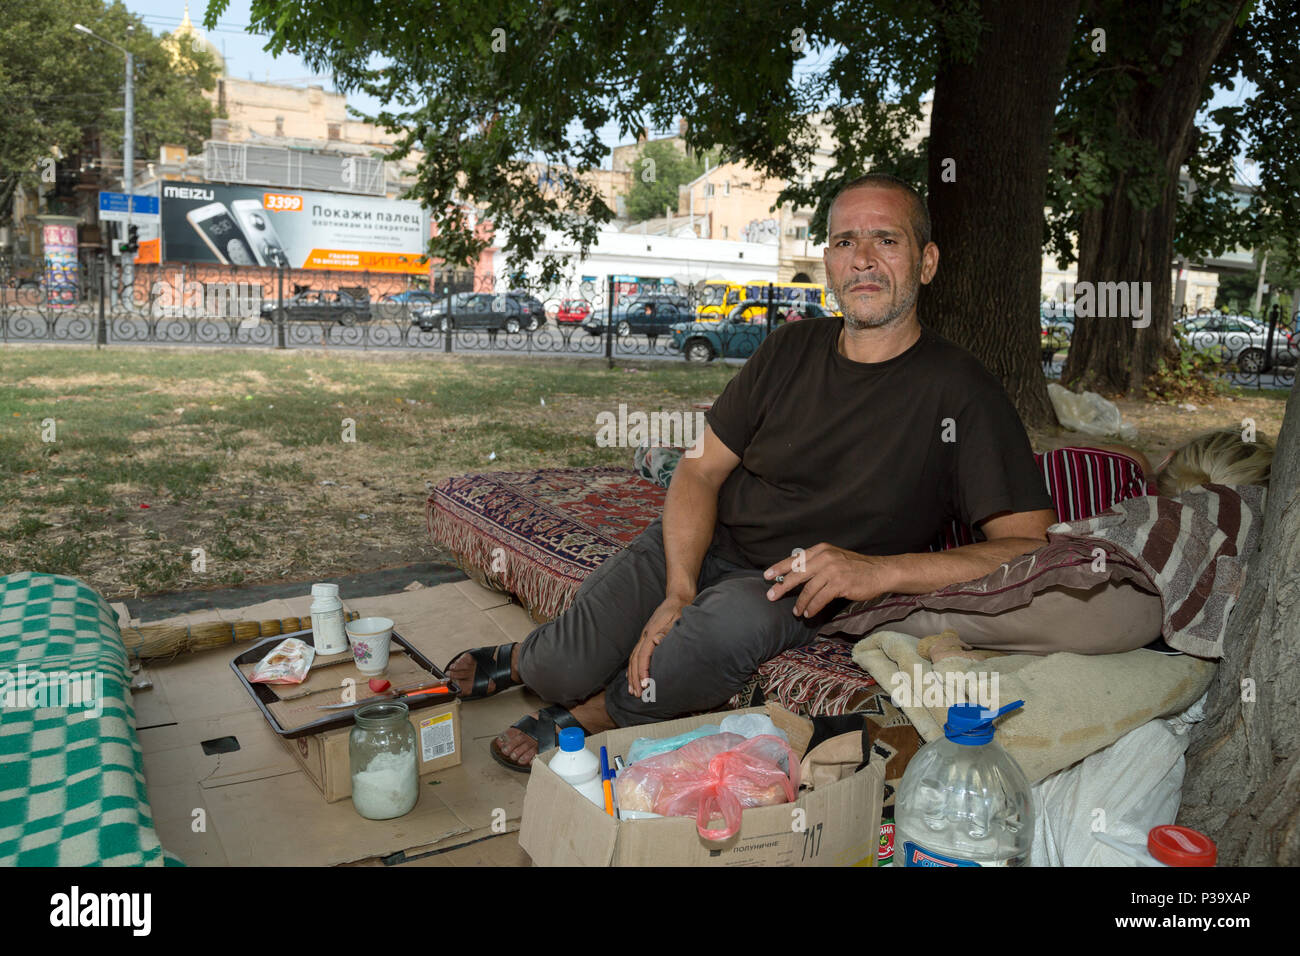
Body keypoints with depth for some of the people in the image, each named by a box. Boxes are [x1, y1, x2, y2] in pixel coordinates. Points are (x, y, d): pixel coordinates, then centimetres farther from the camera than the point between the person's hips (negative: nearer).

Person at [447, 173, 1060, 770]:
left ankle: (591, 715, -9)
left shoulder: (961, 393, -10)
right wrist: (678, 592, -14)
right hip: (695, 547, 3)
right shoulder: (792, 348, 4)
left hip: (798, 588, -3)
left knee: (737, 620, -39)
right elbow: (701, 470, 2)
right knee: (561, 669, -18)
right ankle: (526, 660, 21)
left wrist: (882, 571, -28)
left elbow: (1035, 547, -17)